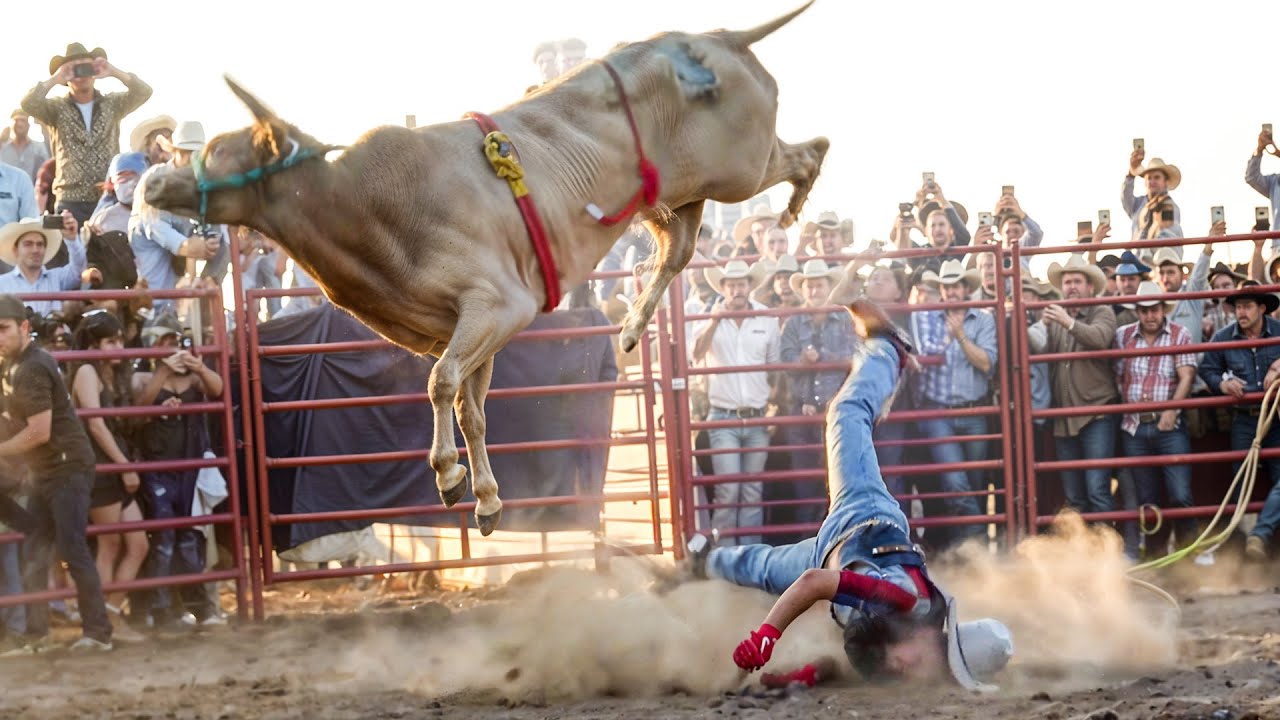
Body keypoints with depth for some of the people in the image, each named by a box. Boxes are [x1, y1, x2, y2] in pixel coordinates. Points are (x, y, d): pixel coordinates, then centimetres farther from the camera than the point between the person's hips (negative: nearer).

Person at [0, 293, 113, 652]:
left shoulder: (32, 369, -19)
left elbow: (39, 432, -22)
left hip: (68, 468, -10)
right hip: (45, 472, 10)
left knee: (72, 548, -10)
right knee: (32, 554, 8)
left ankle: (98, 632, -6)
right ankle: (37, 636, 13)